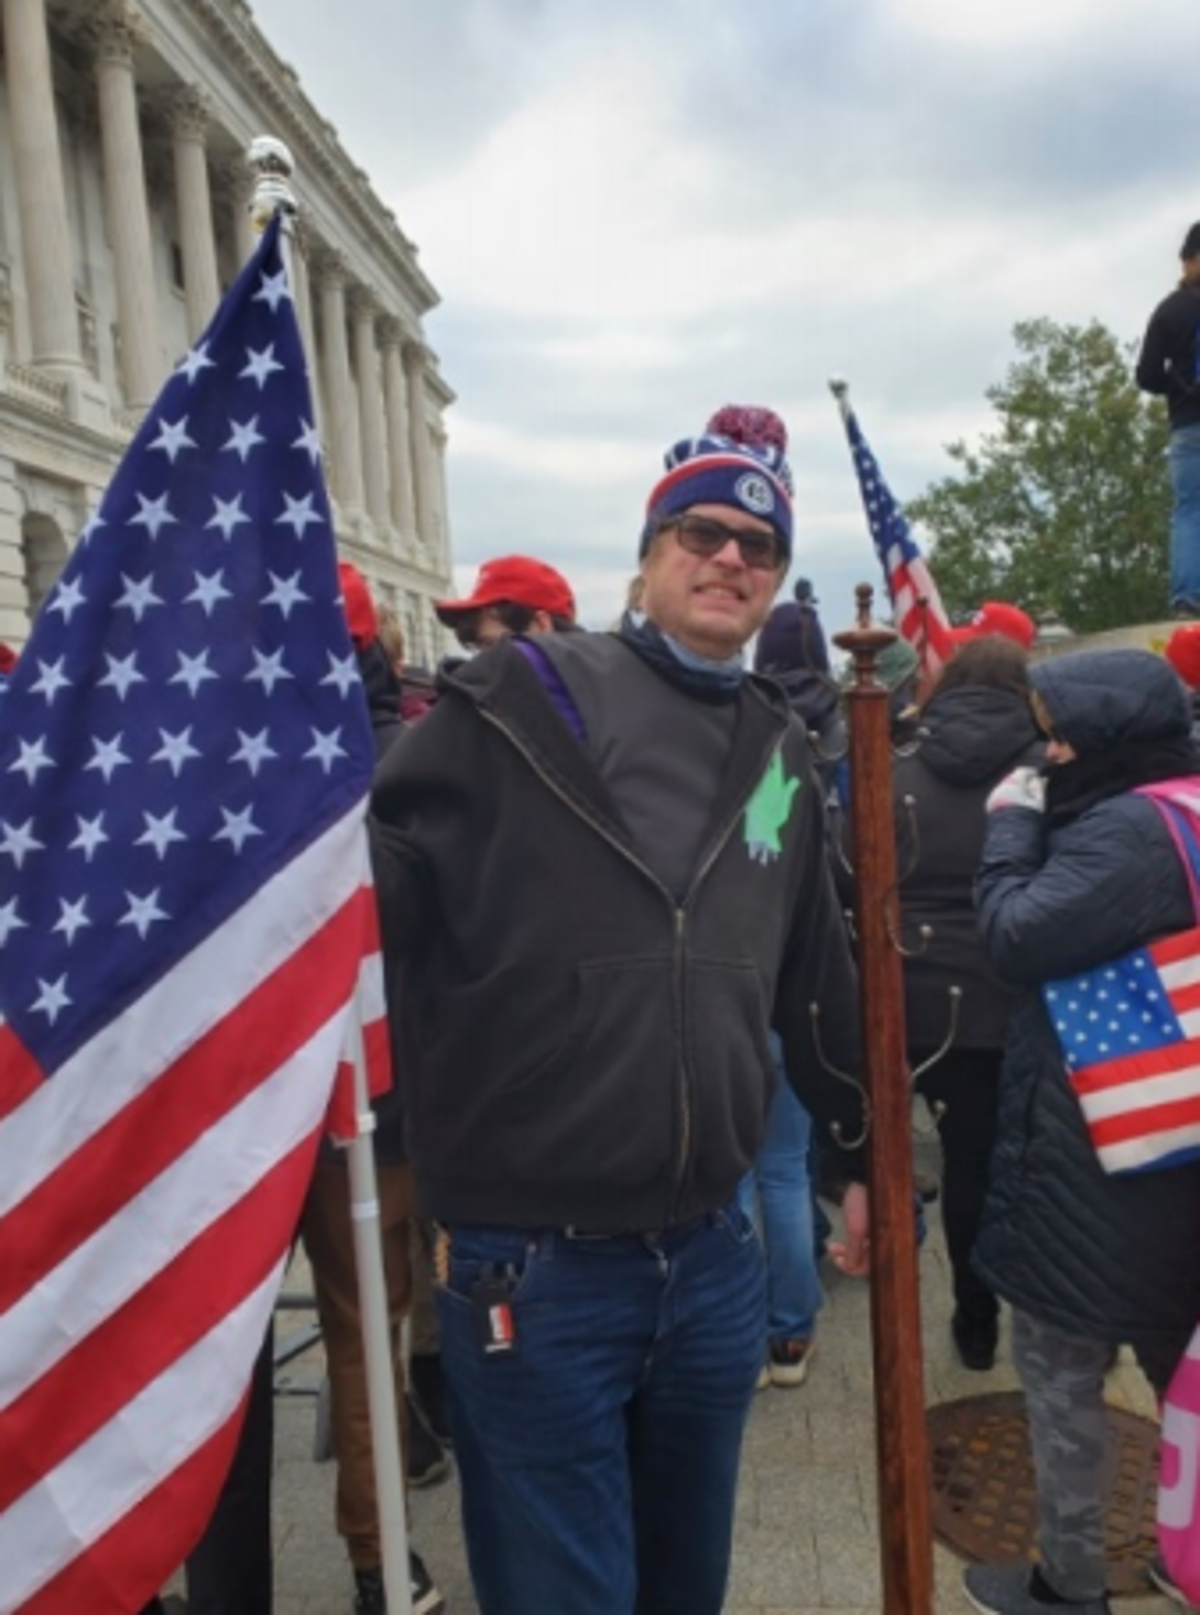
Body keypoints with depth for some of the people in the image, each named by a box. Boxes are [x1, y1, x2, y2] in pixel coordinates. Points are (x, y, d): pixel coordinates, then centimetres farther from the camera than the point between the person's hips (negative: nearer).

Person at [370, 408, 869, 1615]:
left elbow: (816, 977, 16)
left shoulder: (780, 752, 7)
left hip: (712, 1257, 5)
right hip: (529, 1269, -5)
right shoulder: (519, 702, -10)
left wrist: (861, 1151, 22)